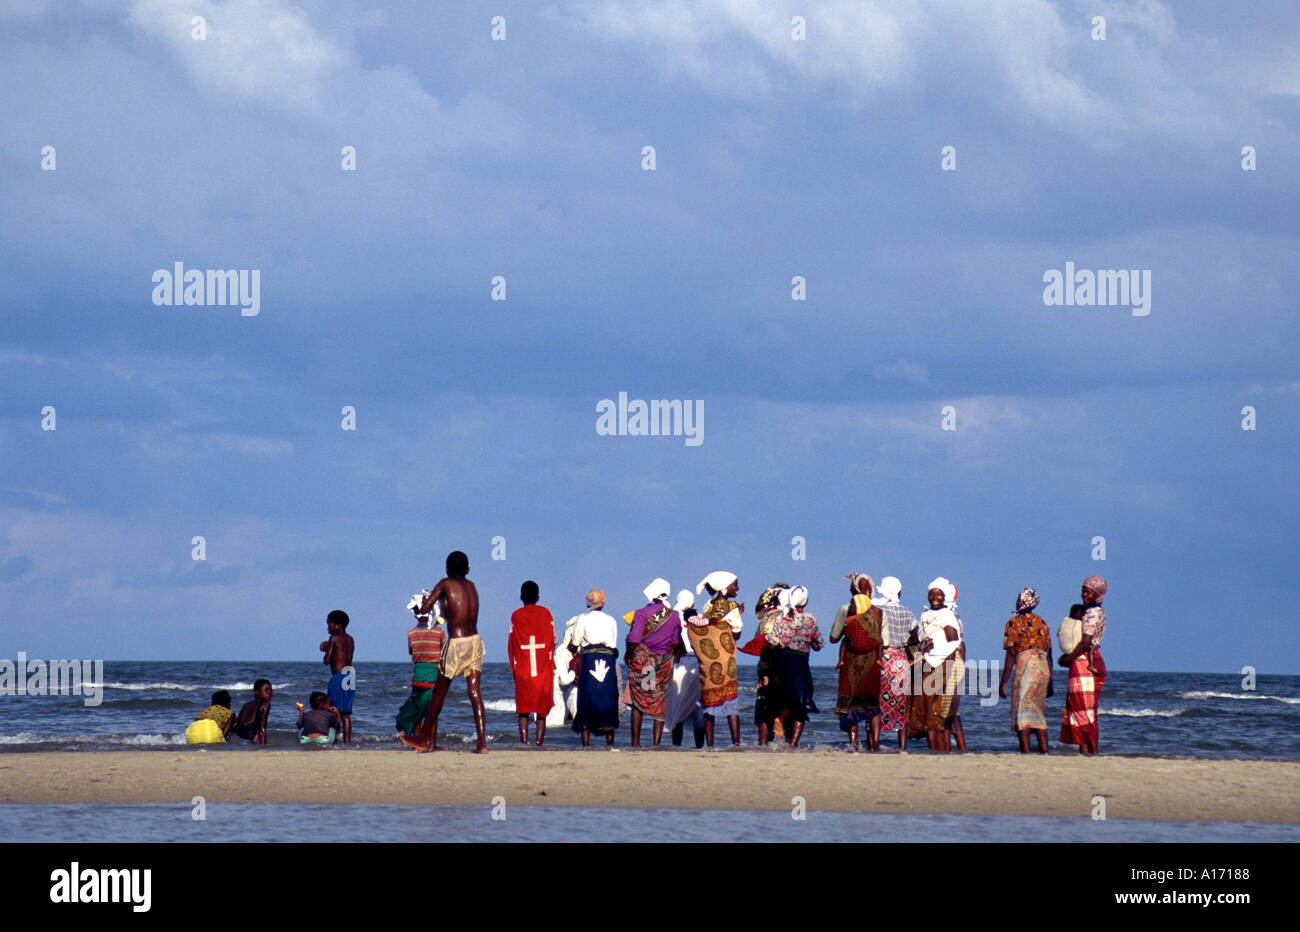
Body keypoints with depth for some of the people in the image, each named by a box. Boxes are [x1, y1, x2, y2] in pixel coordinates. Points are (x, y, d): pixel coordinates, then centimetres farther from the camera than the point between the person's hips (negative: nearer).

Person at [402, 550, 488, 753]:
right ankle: (482, 742, -11)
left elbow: (424, 608, -9)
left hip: (456, 644, -5)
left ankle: (424, 739, 21)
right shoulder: (471, 586, 13)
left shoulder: (446, 584, -3)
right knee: (475, 693, 0)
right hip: (475, 642, 5)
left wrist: (428, 598, 12)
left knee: (439, 692, 9)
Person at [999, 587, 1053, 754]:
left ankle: (1025, 752, -12)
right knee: (1039, 712, 14)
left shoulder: (1014, 623, -1)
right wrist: (1049, 680, 24)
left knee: (1022, 713, -4)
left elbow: (1011, 653, -7)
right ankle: (1044, 751, 9)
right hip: (1044, 667, 6)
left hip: (1025, 665, -6)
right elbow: (1049, 653, 17)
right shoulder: (1042, 623, 16)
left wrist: (1003, 682, -6)